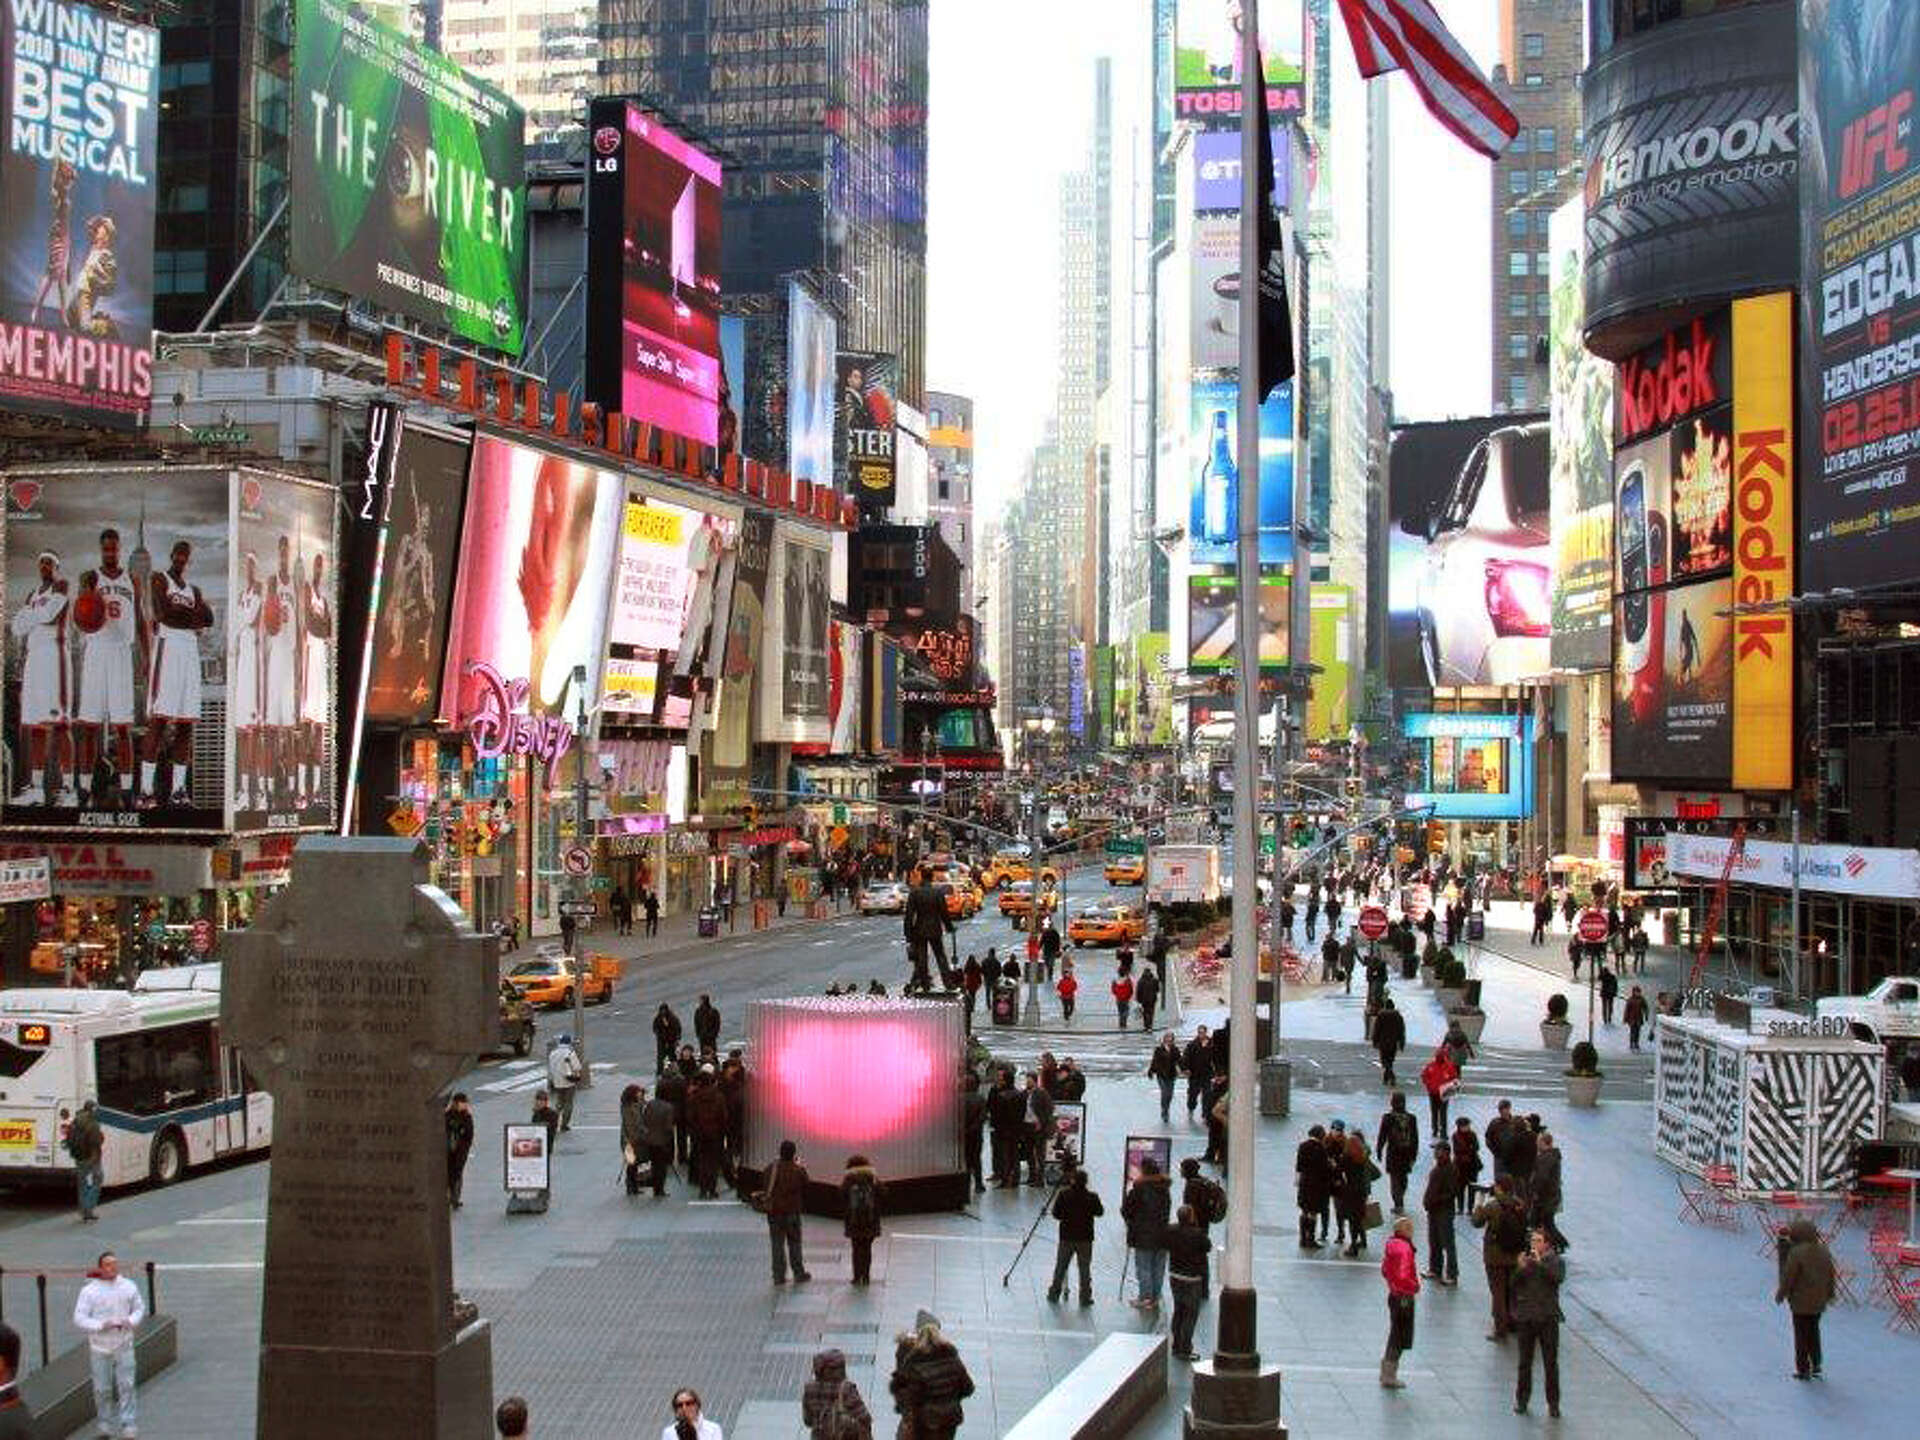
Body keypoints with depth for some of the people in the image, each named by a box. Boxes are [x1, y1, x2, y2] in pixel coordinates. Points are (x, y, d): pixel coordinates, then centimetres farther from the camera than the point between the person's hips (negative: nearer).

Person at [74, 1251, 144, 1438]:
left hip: (124, 1346, 1)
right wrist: (101, 1325, -21)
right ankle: (105, 1421, 24)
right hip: (100, 1347, -1)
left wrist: (131, 1321, -9)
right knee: (103, 1388, 6)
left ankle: (128, 1423, 3)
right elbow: (79, 1319, -9)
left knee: (126, 1385, -3)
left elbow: (140, 1308, 12)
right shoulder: (89, 1291, -8)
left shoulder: (129, 1286, 1)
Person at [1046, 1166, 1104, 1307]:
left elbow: (1056, 1214, -7)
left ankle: (1054, 1293, 19)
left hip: (1066, 1238, 1)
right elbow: (1100, 1212, 3)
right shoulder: (1092, 1197, -11)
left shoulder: (1064, 1194, -9)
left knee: (1060, 1266, 13)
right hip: (1085, 1239, -1)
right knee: (1085, 1269, 6)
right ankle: (1085, 1297, 7)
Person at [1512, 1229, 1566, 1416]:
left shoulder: (1555, 1261, -1)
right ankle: (1521, 1399, 23)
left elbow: (1558, 1277, -21)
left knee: (1551, 1363, 0)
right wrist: (1521, 1268, -14)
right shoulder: (1524, 1259, 6)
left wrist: (1541, 1262, -26)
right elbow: (1514, 1285, 2)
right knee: (1525, 1362, 11)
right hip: (1526, 1318, 2)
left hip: (1548, 1318, -2)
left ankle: (1553, 1403, 9)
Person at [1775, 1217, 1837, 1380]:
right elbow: (1831, 1275, 10)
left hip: (1801, 1301, -6)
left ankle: (1803, 1369, 10)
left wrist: (1780, 1294, -3)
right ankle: (1816, 1364, 31)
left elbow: (1788, 1277, -17)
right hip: (1819, 1300, 6)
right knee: (1813, 1331, 23)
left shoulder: (1796, 1253, -21)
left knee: (1802, 1335, 5)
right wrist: (1829, 1294, 22)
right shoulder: (1824, 1251, 0)